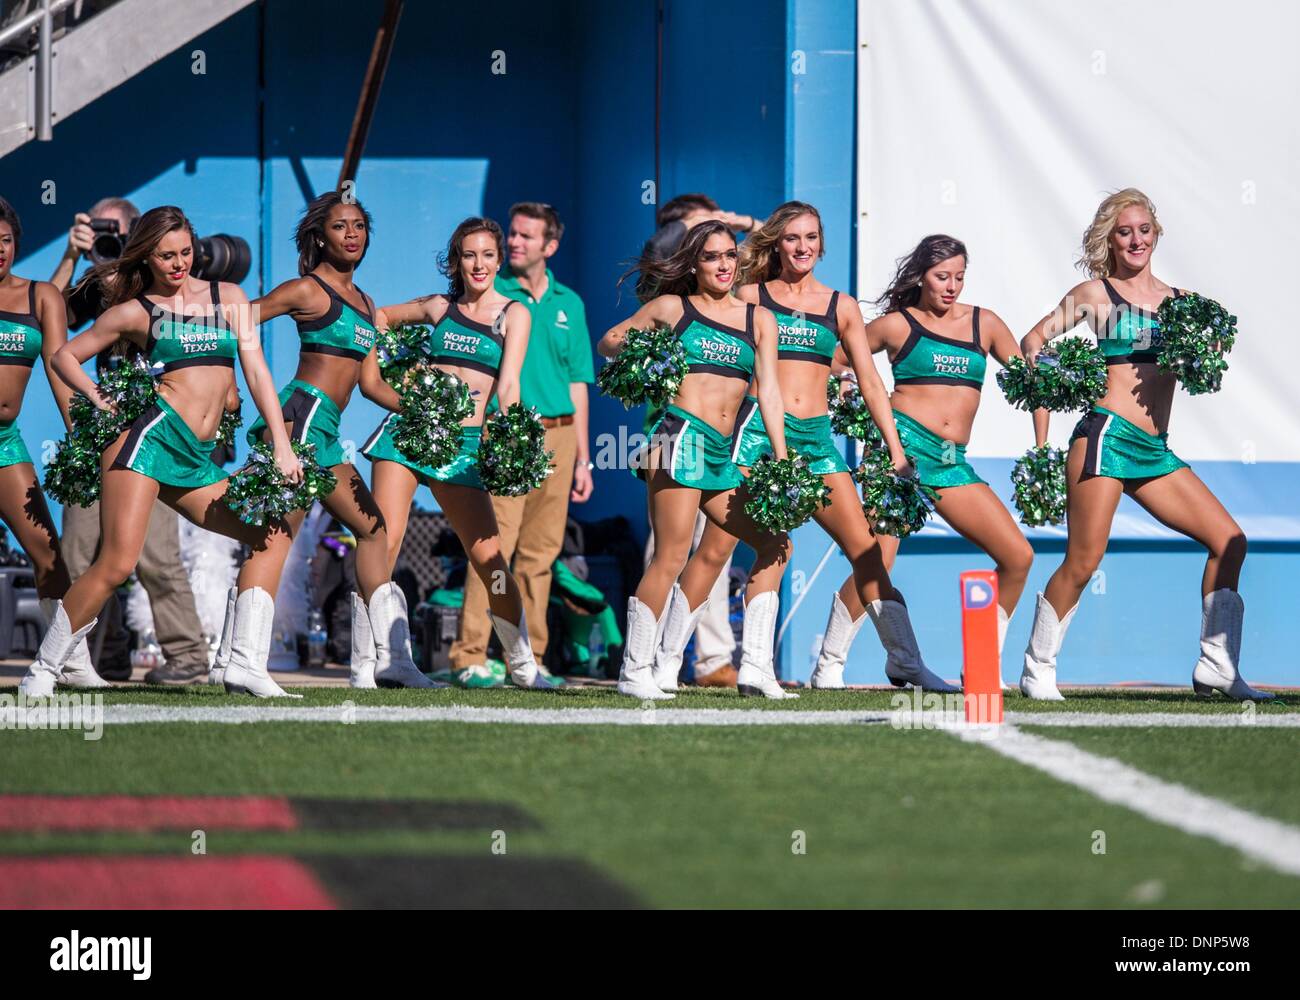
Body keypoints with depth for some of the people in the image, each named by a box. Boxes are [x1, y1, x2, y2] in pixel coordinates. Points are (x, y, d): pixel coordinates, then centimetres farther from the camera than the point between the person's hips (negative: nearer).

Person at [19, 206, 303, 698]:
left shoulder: (228, 297, 15)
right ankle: (43, 670, -8)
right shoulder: (136, 311, 7)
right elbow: (65, 356, 16)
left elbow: (255, 369, 8)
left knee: (273, 533, -1)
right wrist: (96, 397, -1)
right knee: (116, 563, -17)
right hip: (151, 436, -5)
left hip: (197, 459, 5)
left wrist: (282, 446, 0)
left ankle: (246, 665, -4)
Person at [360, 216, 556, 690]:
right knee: (384, 540, -9)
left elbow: (508, 383, -5)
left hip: (464, 443, -2)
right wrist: (371, 376, 18)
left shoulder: (514, 313, 6)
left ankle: (522, 663, 9)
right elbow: (380, 317, 30)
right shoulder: (439, 307, 13)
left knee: (489, 557, -5)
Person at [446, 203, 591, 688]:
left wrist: (583, 458, 15)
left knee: (541, 550, 4)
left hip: (558, 434, 4)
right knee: (496, 543, -13)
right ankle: (470, 657, -14)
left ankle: (527, 658, 9)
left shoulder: (568, 303, 14)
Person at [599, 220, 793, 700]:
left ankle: (755, 665, 4)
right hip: (681, 435, -6)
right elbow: (608, 342, 16)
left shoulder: (758, 318, 16)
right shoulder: (672, 308, 7)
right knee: (671, 557, -13)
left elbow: (768, 390, 10)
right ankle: (635, 672, -8)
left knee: (775, 544, 3)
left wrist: (780, 458, 1)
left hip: (721, 453, 6)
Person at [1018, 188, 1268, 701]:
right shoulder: (1096, 294, 3)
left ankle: (1216, 667, 3)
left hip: (1156, 452, 6)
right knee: (1083, 562, -11)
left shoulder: (1179, 301, 15)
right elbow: (1034, 340, 2)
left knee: (1229, 541, -1)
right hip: (1107, 435, -6)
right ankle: (1038, 669, 3)